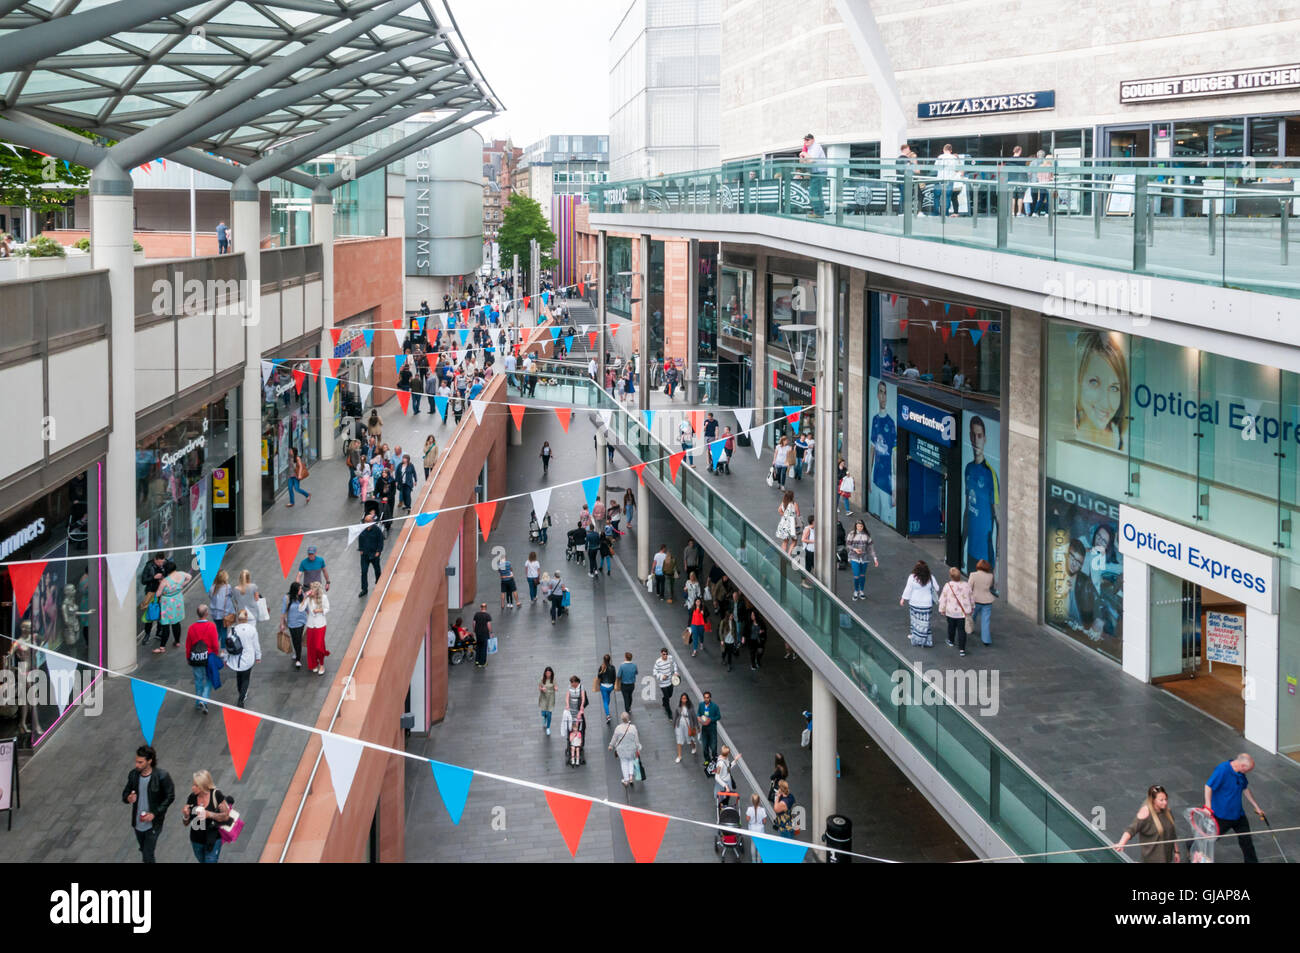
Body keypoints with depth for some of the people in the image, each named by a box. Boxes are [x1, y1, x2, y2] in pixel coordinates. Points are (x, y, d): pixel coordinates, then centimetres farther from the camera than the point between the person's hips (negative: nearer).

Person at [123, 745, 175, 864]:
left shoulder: (162, 776, -20)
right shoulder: (133, 774, -7)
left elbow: (170, 797, -11)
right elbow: (125, 792, 5)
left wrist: (154, 813, -19)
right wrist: (128, 798, -20)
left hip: (153, 824, -5)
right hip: (137, 823, 5)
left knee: (147, 857, -6)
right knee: (143, 851, 23)